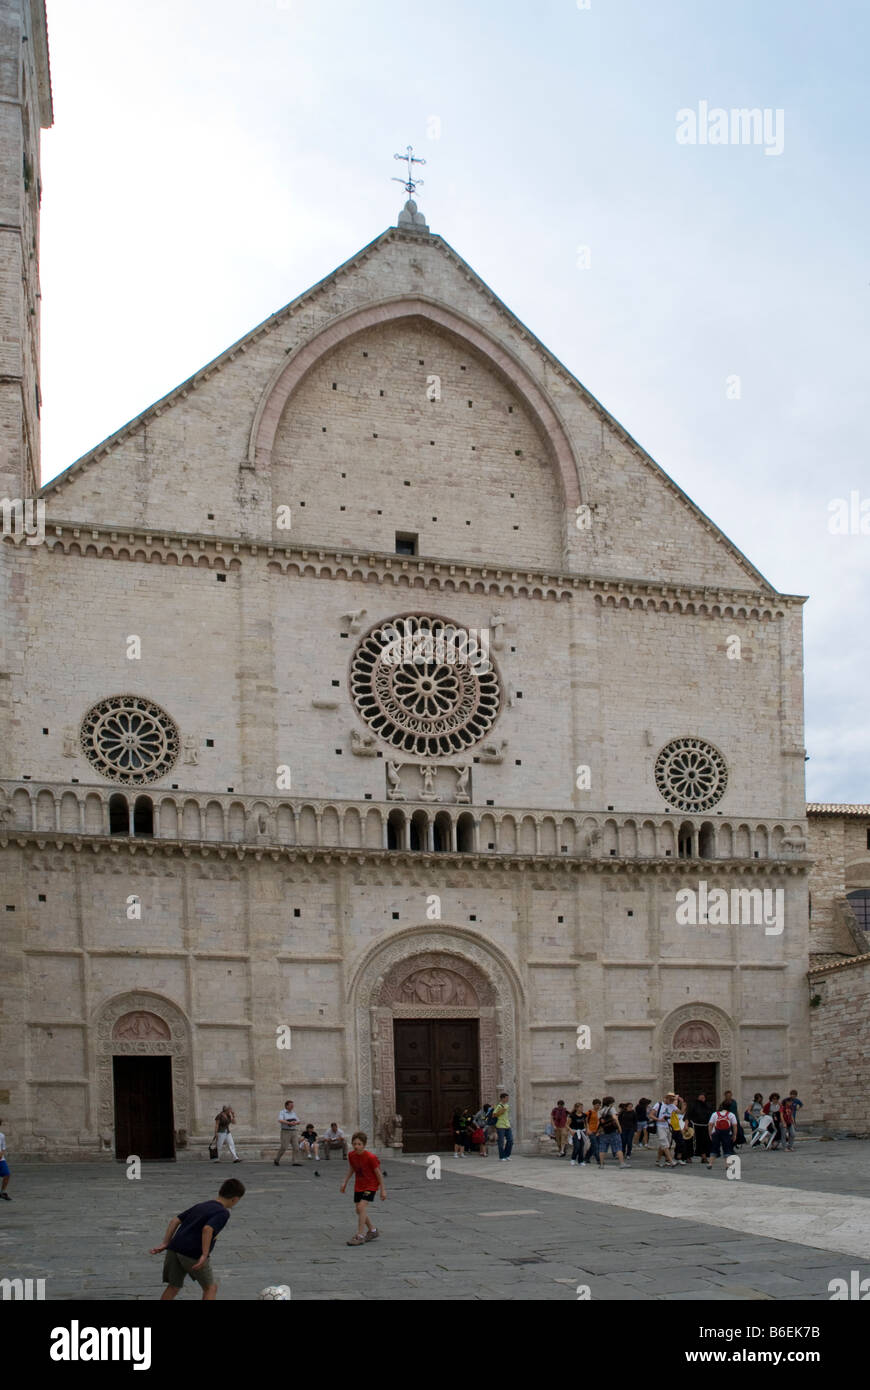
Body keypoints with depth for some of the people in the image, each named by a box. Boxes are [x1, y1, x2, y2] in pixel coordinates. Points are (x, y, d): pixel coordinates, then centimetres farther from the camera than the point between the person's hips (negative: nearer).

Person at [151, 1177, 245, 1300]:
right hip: (193, 1253, -6)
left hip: (174, 1248, 7)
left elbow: (175, 1220, 16)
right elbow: (207, 1229, -21)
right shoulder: (223, 1212, -3)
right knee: (211, 1287, 11)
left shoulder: (200, 1206, 21)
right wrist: (205, 1255, -20)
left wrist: (166, 1243, 15)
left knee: (173, 1287, 18)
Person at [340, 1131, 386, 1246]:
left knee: (361, 1206, -21)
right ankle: (373, 1231, 32)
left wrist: (383, 1190, -12)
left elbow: (379, 1174, -15)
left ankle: (360, 1236, -16)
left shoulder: (371, 1157, -23)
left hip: (370, 1185, -7)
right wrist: (345, 1182, 13)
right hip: (358, 1186, 7)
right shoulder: (351, 1155, -6)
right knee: (359, 1210, 11)